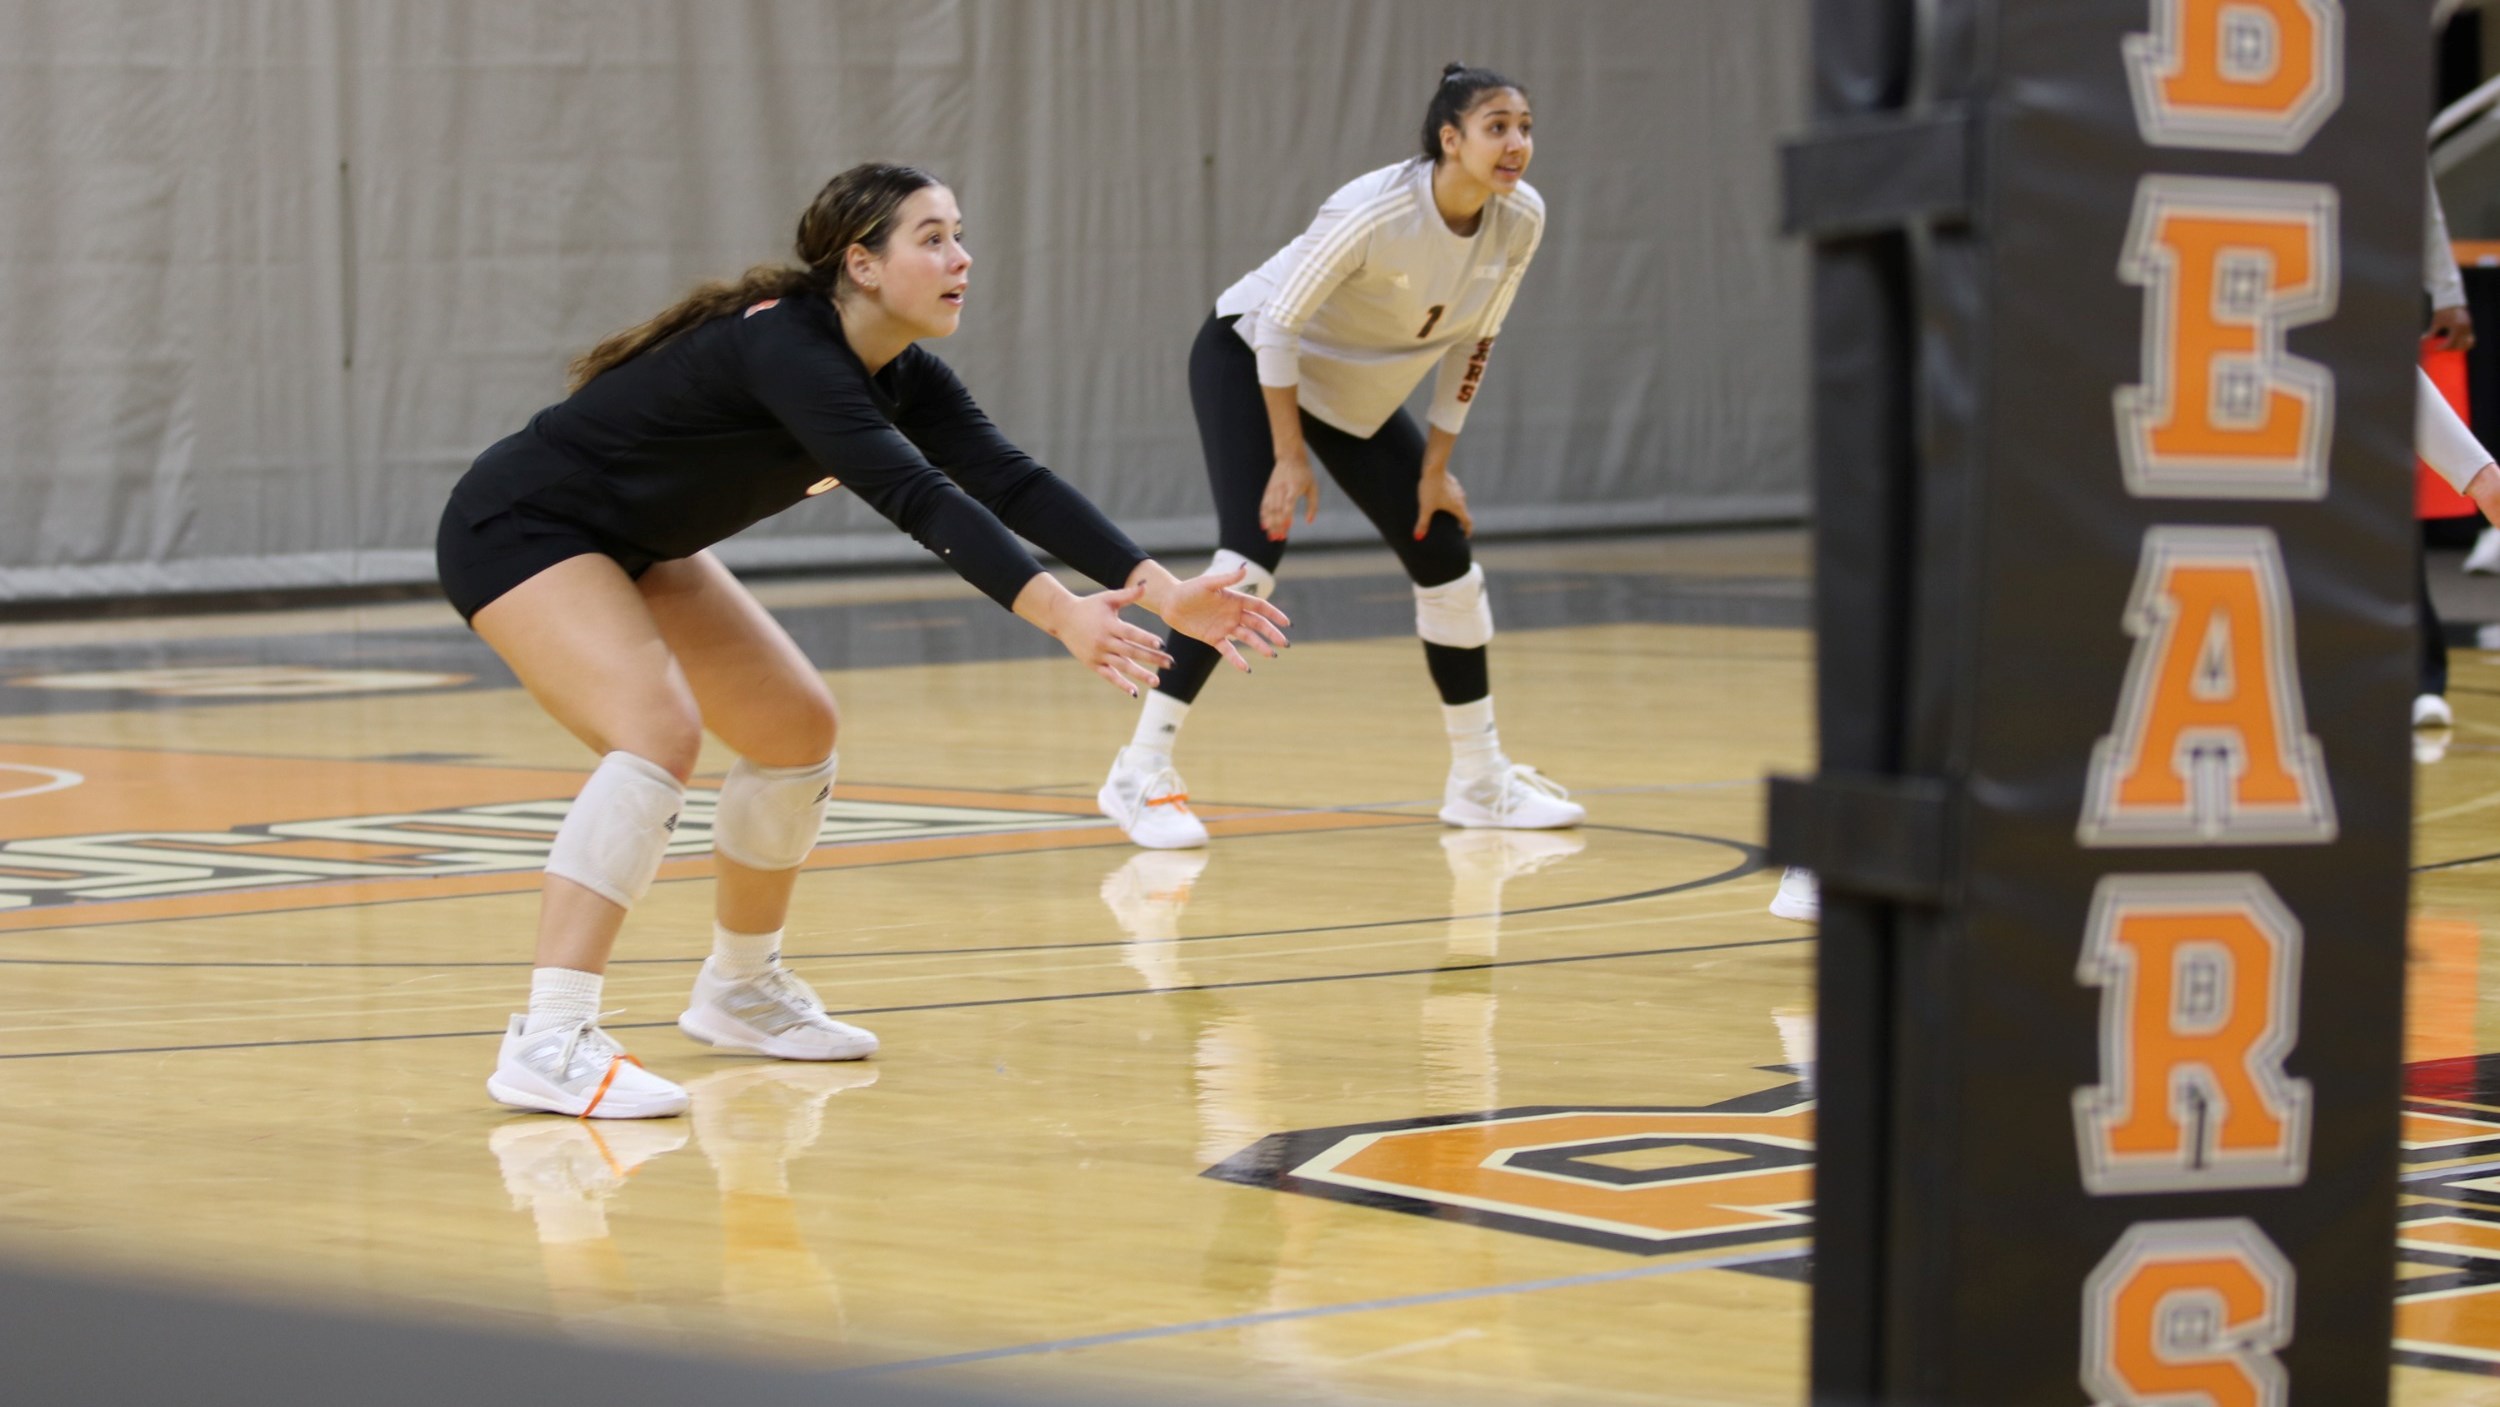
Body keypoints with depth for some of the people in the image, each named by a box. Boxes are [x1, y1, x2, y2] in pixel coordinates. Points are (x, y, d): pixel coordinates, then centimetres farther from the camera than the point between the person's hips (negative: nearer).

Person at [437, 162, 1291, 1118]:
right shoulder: (783, 345, -30)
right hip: (519, 528, -10)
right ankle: (547, 1042, -35)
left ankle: (739, 990, 28)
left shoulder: (901, 376, -3)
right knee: (658, 728, -29)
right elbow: (912, 495, -41)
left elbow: (1010, 482, -10)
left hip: (638, 551, 10)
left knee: (795, 724, 10)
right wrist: (1059, 613, -49)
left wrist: (1167, 592, -21)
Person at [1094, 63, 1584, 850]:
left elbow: (1472, 341, -2)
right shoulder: (1376, 213, -33)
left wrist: (1436, 467, -2)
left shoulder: (1520, 219, -16)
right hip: (1249, 361, -7)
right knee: (1253, 556, -22)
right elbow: (1279, 325, -25)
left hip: (1360, 394, 7)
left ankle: (1480, 780, 19)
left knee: (1447, 559, 5)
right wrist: (1289, 458, -23)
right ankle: (1140, 771, -18)